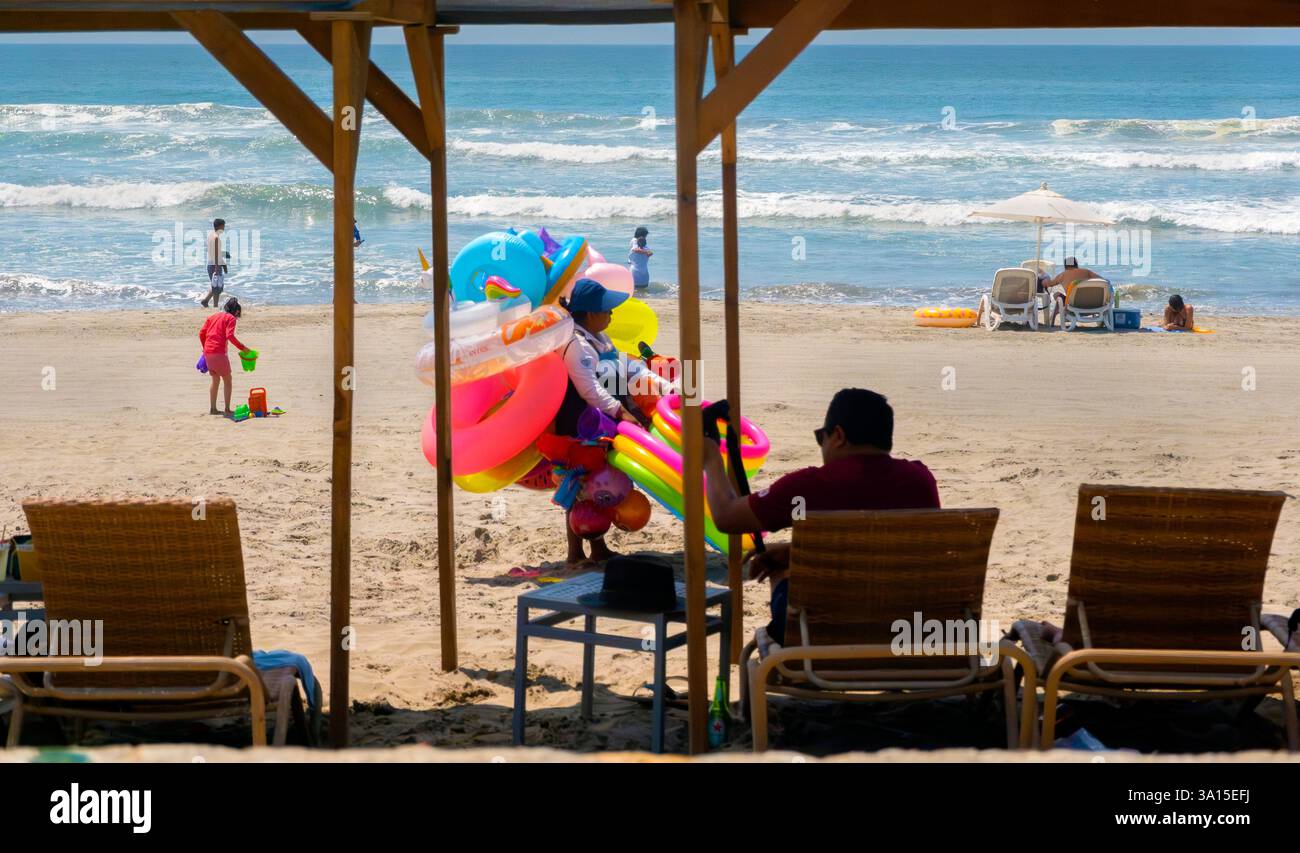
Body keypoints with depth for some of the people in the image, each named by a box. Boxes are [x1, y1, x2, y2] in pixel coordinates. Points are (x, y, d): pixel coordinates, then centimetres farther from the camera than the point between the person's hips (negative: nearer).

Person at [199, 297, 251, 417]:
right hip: (219, 352, -6)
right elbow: (230, 336, -14)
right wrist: (242, 348, -9)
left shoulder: (213, 317, 20)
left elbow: (201, 333, 15)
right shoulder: (230, 318, 1)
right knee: (227, 380, 7)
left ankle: (212, 408, 20)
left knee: (215, 380, 20)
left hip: (207, 352, 6)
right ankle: (227, 409, 2)